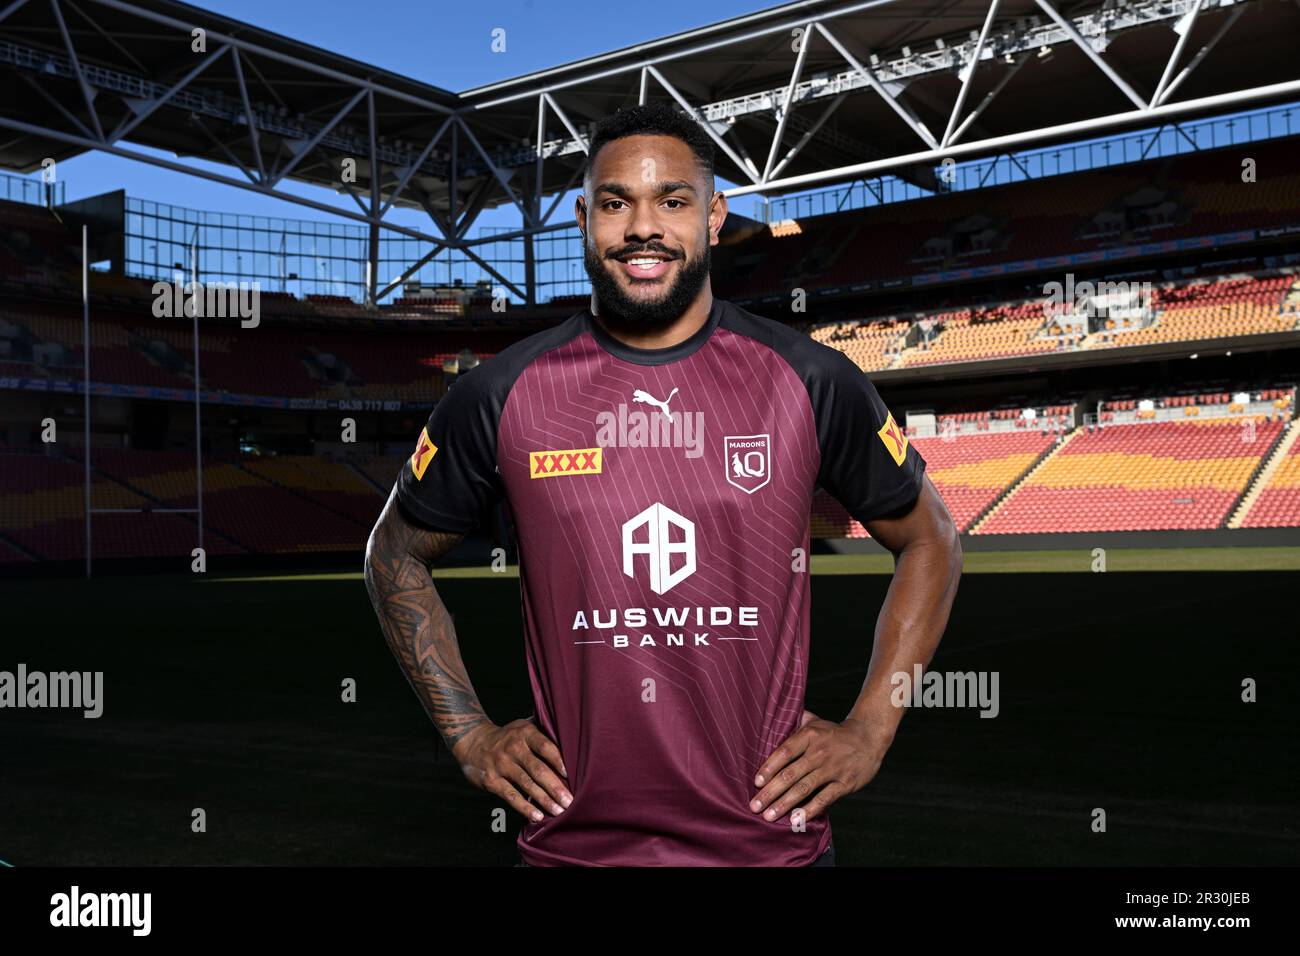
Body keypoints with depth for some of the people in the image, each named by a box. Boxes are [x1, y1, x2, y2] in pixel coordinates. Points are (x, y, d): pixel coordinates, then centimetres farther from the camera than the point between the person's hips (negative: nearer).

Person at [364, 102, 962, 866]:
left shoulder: (812, 384, -5)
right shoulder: (502, 395, -5)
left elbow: (929, 542, 7)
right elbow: (397, 556, 9)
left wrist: (869, 732, 0)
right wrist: (470, 736, 3)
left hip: (770, 838, 0)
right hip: (571, 840, 1)